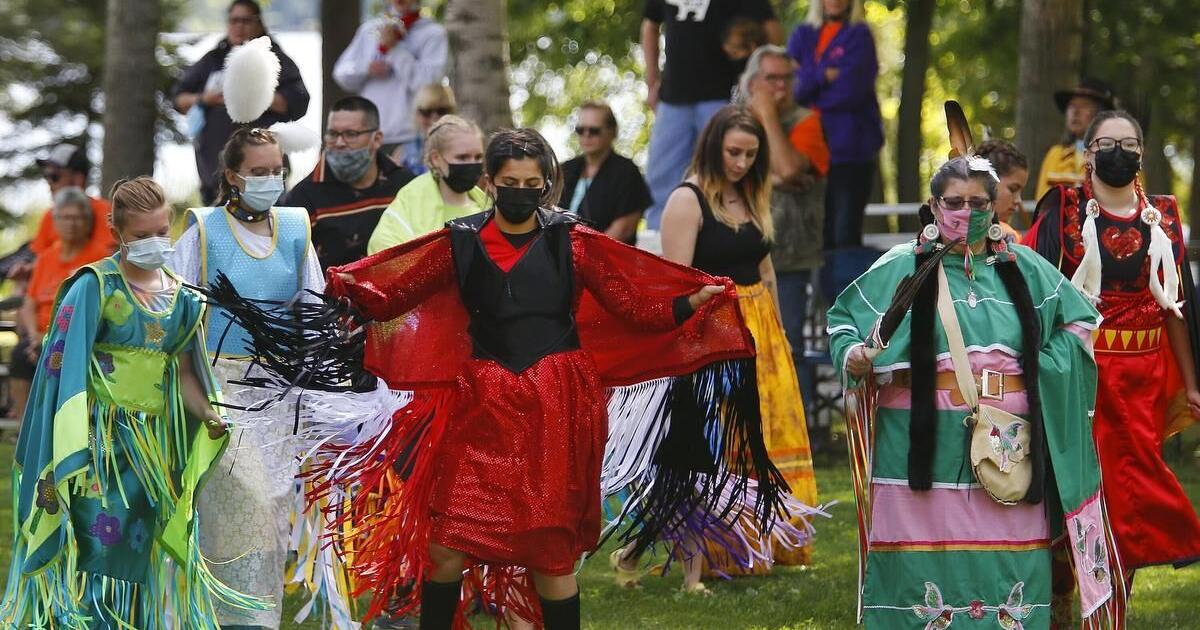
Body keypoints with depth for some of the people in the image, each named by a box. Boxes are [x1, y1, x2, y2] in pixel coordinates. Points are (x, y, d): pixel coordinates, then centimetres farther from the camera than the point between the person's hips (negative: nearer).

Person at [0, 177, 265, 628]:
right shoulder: (95, 287, -7)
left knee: (149, 554, 5)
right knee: (102, 545, -12)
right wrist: (73, 452, -19)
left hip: (158, 441, 6)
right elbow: (66, 370, -11)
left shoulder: (181, 296, 11)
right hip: (102, 436, -6)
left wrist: (209, 414, -4)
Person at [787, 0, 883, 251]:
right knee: (820, 234, 3)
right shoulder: (803, 36, 14)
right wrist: (822, 75, -12)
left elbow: (849, 91, -10)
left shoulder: (858, 37, 1)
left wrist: (808, 82, 1)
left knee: (846, 235, -7)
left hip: (850, 149, -4)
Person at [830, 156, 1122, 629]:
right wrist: (852, 355, -9)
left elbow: (1080, 320, 22)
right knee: (925, 558, -5)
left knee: (1007, 562, 0)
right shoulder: (903, 268, 5)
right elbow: (842, 318, 12)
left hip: (1009, 445, 2)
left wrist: (1045, 366, 6)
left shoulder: (1024, 269, 12)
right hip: (926, 444, -2)